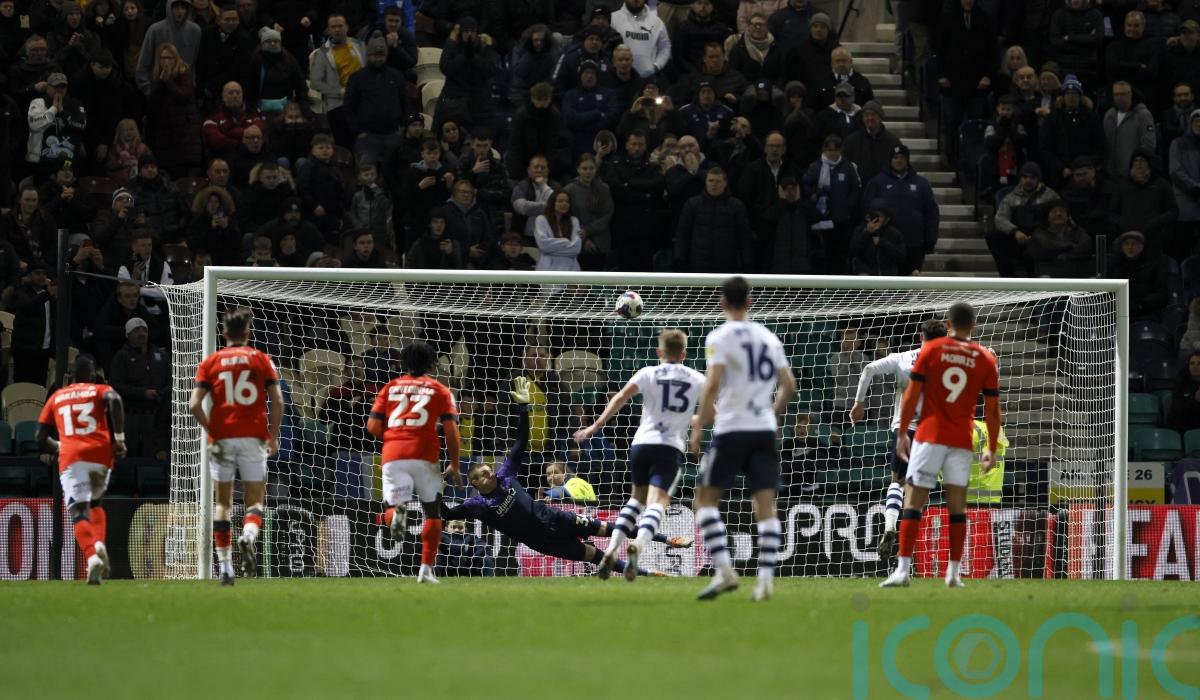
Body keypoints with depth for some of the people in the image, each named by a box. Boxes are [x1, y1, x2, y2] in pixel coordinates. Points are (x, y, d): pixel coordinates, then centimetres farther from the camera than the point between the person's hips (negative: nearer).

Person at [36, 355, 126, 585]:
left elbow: (41, 438, 18)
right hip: (101, 454, 1)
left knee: (78, 512, -9)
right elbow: (114, 400, -10)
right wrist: (119, 438, -8)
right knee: (95, 503, 24)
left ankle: (92, 555, -36)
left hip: (70, 458, -1)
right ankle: (99, 544, -3)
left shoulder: (56, 397, 21)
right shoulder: (100, 390, 15)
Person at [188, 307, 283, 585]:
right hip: (253, 438, -1)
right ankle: (249, 535, -27)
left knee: (222, 503, 9)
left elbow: (194, 404, -5)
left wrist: (211, 432, 2)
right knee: (255, 501, 5)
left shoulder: (211, 362, 6)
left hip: (222, 439, 1)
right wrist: (273, 436, 6)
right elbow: (277, 401, -4)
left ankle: (224, 565, 5)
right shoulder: (261, 359, 4)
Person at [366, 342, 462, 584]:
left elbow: (373, 426, 9)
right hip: (424, 454, -1)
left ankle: (397, 512, -34)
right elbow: (451, 429, 2)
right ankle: (426, 569, 1)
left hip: (392, 455, 1)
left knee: (392, 507, 5)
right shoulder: (439, 389, 12)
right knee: (433, 510, 11)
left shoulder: (390, 387, 18)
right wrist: (454, 466, 9)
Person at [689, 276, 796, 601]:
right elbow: (788, 385, 12)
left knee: (705, 498, 5)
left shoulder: (720, 337, -4)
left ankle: (724, 570, -9)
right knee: (765, 504, 3)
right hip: (764, 430, 5)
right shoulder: (768, 337, 13)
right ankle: (766, 580, -6)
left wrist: (699, 427, -10)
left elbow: (713, 384, -14)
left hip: (731, 429, -5)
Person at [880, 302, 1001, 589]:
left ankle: (902, 570, -11)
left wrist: (902, 433, 6)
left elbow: (911, 396, -2)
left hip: (929, 436, -2)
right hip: (962, 441, 2)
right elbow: (992, 409, 6)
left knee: (913, 502, -2)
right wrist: (992, 449, 14)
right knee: (957, 506, 7)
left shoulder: (930, 350, 0)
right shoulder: (986, 359, 5)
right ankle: (954, 573, 4)